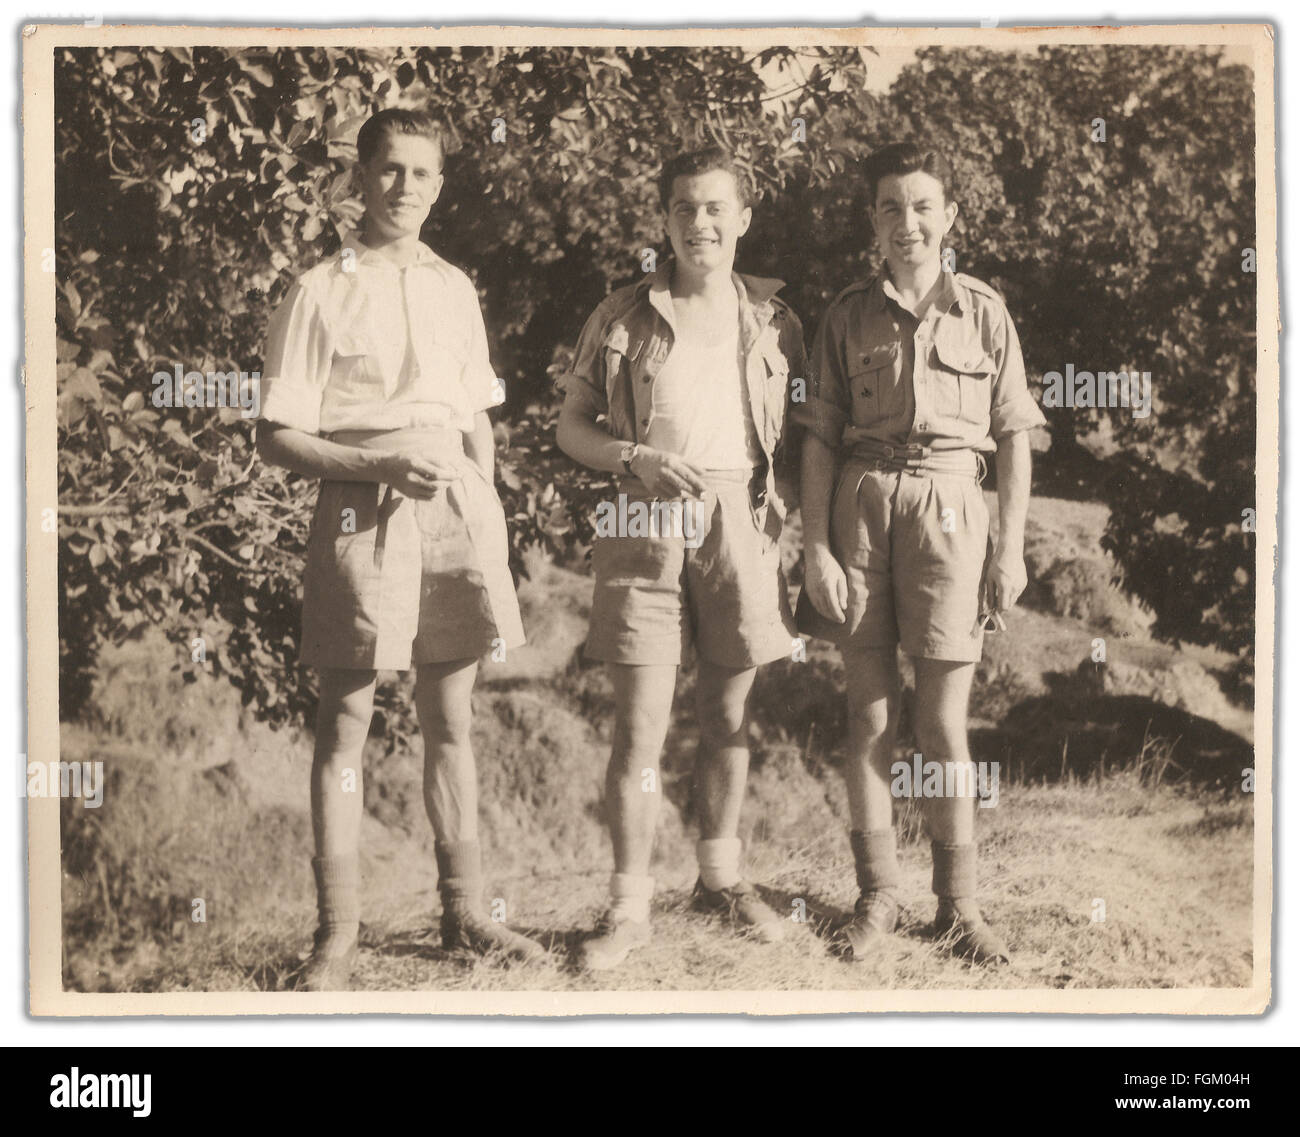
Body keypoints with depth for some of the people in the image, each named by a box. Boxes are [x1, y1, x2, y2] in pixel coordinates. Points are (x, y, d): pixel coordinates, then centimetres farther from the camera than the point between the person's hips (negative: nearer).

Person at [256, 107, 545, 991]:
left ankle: (465, 911, 20)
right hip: (363, 510, -4)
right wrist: (380, 466, -16)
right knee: (346, 723, -1)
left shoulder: (455, 288, 14)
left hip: (457, 505, 4)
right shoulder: (322, 292, 0)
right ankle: (338, 935, 6)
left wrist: (485, 518, 10)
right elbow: (279, 438, -3)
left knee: (451, 718, 10)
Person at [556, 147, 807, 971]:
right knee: (641, 725, -3)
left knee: (730, 716, 11)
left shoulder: (772, 318, 10)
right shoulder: (623, 316, 5)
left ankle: (722, 878, 28)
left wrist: (785, 500, -2)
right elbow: (573, 426, 7)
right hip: (646, 529, -2)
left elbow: (797, 431, 15)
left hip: (741, 524, 2)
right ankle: (631, 906, 6)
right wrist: (638, 459, -10)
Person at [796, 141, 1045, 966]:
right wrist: (816, 548, -2)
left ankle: (960, 905, 11)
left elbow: (1014, 440, 7)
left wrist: (1010, 550, 1)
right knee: (870, 715, 4)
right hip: (861, 505, 1)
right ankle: (878, 896, 14)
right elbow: (820, 439, 6)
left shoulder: (984, 312, 6)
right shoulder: (850, 315, 8)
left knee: (944, 723, -1)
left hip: (948, 506, -1)